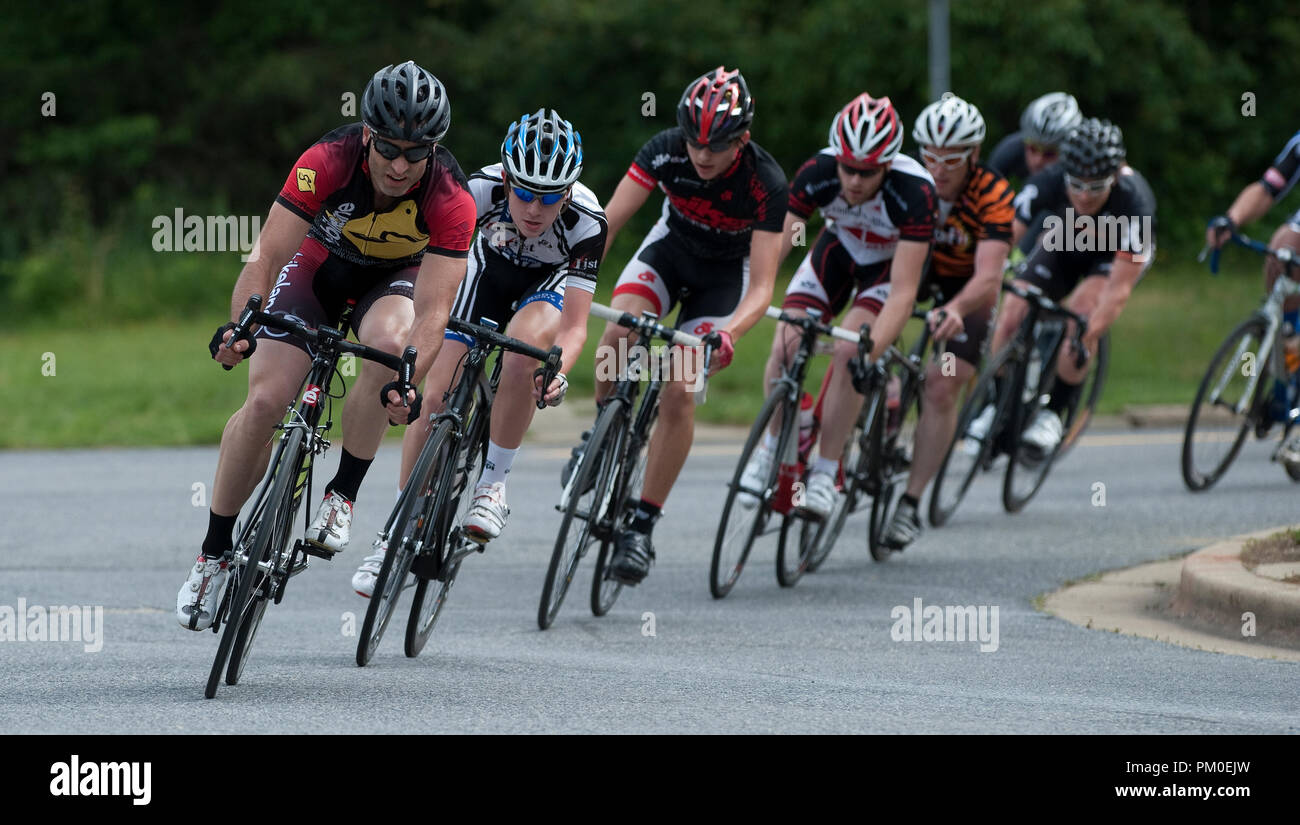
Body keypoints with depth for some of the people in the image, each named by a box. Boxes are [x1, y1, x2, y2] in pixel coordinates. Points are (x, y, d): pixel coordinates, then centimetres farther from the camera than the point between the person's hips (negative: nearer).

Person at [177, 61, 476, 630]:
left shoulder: (451, 201, -33)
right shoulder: (327, 163, -33)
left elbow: (433, 312, -36)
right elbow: (268, 254, -35)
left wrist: (408, 382, -54)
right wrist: (239, 327, -51)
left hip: (398, 277, 0)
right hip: (322, 262, 0)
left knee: (388, 341, -35)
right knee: (264, 402, -15)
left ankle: (342, 496, -17)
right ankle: (215, 552, 4)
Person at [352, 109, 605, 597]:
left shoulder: (586, 222, -34)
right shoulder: (481, 190, -33)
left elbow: (573, 326, -35)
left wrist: (558, 372, -54)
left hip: (550, 282, -2)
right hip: (489, 267, 2)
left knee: (524, 349, -35)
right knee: (435, 396, -11)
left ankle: (492, 484, -17)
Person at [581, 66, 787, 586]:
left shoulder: (765, 183, -31)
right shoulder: (666, 151, -26)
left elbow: (761, 287, -32)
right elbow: (608, 223, -26)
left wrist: (728, 333, -51)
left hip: (725, 273, -2)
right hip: (671, 246, 2)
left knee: (679, 389, -18)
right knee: (618, 334, -28)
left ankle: (642, 525, -8)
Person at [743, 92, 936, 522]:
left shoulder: (914, 192, -38)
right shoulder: (817, 172, -31)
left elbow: (903, 293, -39)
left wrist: (871, 351, -51)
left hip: (896, 262, -3)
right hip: (840, 247, 3)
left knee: (849, 351, -26)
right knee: (786, 344, -16)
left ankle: (825, 474, -13)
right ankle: (771, 445, 9)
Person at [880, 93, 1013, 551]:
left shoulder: (993, 196, -30)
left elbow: (988, 276, -40)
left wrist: (956, 310, -61)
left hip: (967, 290, -4)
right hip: (918, 271, 4)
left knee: (941, 387, -18)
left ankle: (910, 505, -14)